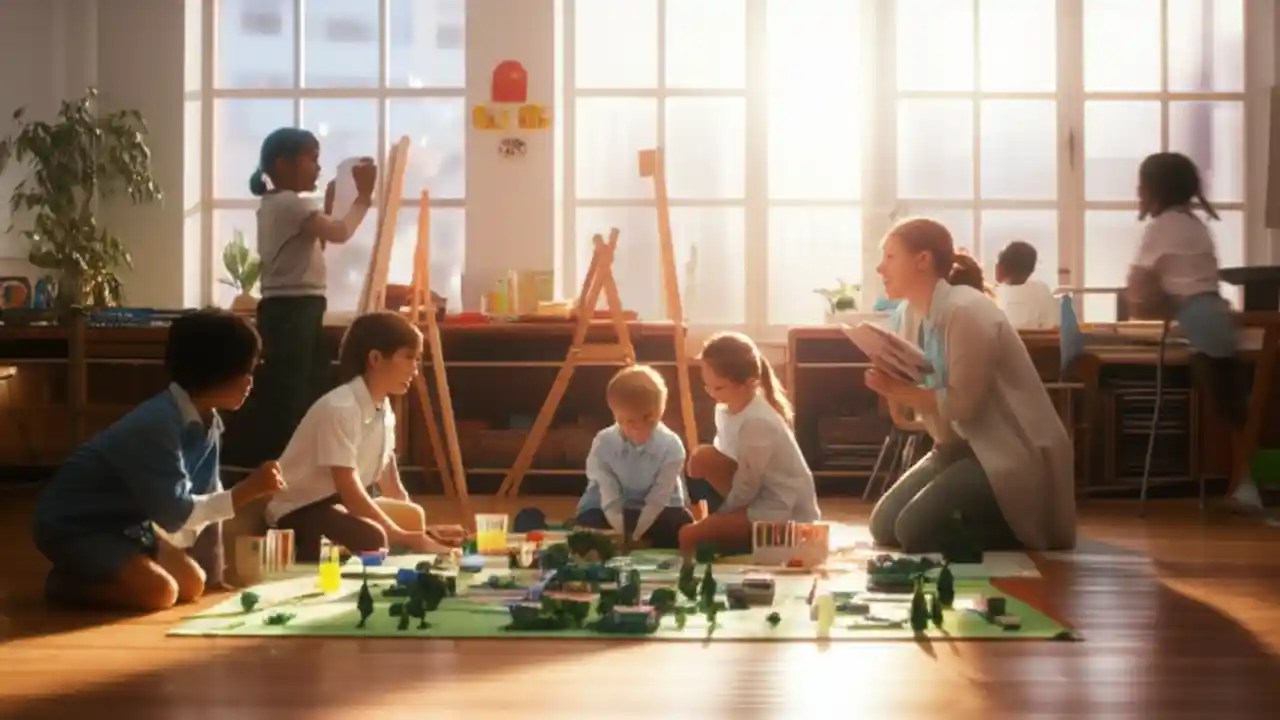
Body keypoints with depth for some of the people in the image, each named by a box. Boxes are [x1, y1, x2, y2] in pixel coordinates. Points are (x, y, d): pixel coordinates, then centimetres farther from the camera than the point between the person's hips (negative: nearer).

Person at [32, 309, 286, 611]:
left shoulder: (206, 423, -4)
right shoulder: (157, 426, -32)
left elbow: (205, 497, 4)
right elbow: (174, 513, -31)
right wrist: (246, 490, -31)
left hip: (123, 519, 9)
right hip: (72, 523, -9)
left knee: (192, 585, 2)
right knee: (160, 591, -22)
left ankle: (97, 572, 18)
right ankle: (66, 583, -1)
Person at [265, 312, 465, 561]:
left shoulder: (384, 410, 2)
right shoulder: (340, 408, -24)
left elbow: (392, 489, 5)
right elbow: (350, 492, -27)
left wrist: (422, 531, -9)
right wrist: (404, 538, -27)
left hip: (338, 501, 9)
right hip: (300, 509, -9)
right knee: (372, 537, -31)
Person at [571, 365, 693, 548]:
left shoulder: (671, 447, -23)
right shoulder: (603, 444, -21)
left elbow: (657, 500, -21)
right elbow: (610, 499, -20)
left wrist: (634, 537, -26)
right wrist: (623, 536, -30)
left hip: (657, 512, 0)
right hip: (612, 512, 0)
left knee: (682, 524, -27)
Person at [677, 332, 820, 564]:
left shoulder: (757, 422, -28)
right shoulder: (727, 408, -3)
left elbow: (744, 489, -20)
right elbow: (723, 461, 9)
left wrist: (716, 518, -5)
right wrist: (717, 515, 1)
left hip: (783, 514, -9)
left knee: (690, 536, -21)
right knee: (702, 458, -9)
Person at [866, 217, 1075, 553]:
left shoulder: (965, 311, -20)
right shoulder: (909, 314, 5)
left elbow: (962, 404, -24)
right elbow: (903, 417, 4)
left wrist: (899, 389, -22)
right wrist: (891, 389, -16)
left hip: (1011, 453, -9)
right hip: (961, 446, 9)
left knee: (915, 528, -20)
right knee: (884, 524, 2)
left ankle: (1022, 533, 0)